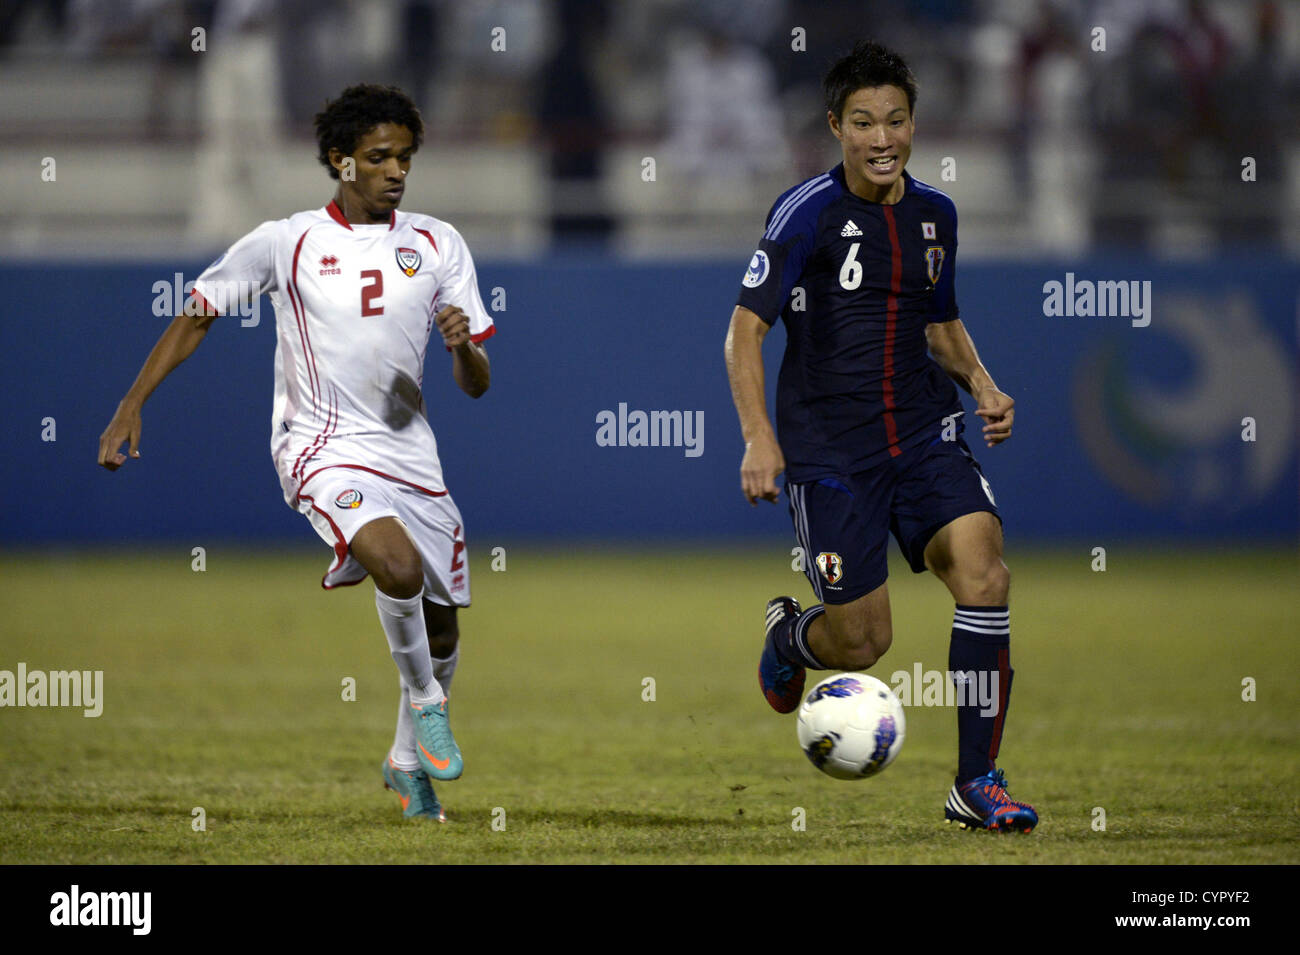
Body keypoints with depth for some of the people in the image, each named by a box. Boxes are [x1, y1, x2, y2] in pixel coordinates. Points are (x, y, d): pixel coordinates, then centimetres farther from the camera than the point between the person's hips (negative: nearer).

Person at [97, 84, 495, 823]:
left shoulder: (437, 245, 4)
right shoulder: (286, 242, -4)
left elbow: (477, 386, 5)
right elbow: (197, 316, 6)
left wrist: (463, 343, -19)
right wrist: (132, 405, -2)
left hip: (411, 453, 5)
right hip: (323, 449, -5)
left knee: (441, 630, 11)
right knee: (399, 566, -31)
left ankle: (408, 762, 37)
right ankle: (425, 703, -5)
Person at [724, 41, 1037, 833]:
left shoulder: (935, 213, 8)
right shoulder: (808, 212, -9)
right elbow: (746, 328, -9)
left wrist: (982, 384, 4)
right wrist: (759, 439, -19)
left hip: (926, 433, 4)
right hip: (830, 451, -4)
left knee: (982, 566, -20)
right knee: (862, 643, -4)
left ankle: (977, 782, -12)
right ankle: (790, 635, 36)